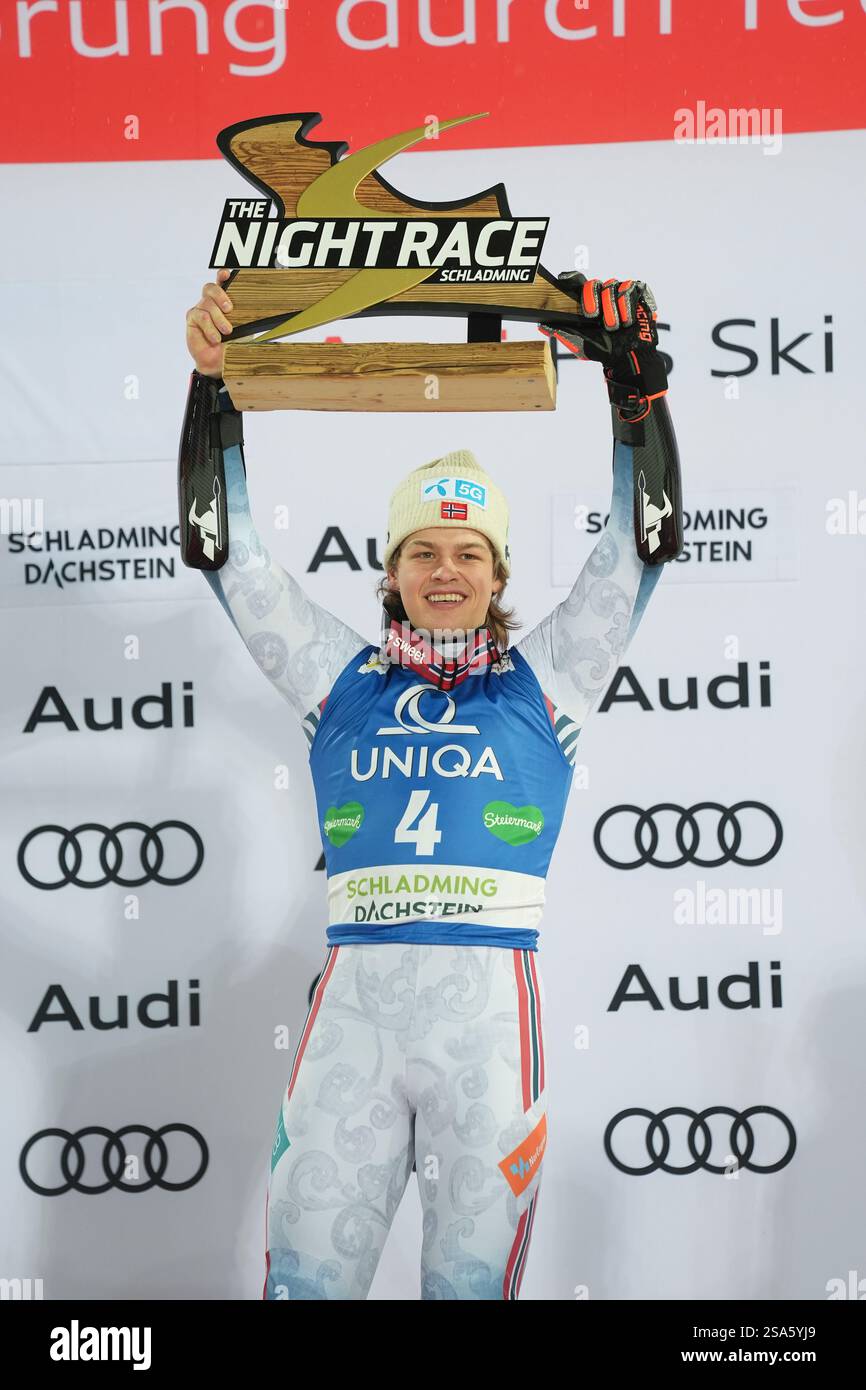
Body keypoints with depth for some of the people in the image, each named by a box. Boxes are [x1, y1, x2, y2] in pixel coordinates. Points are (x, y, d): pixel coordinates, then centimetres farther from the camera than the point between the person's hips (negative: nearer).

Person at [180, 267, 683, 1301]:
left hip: (491, 994, 0)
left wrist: (634, 375, 2)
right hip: (354, 992, 1)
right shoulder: (342, 675, 14)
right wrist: (213, 384, 7)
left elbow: (642, 545, 9)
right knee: (309, 1268, 4)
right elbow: (227, 551, 13)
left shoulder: (542, 676, 12)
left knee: (474, 1273, 8)